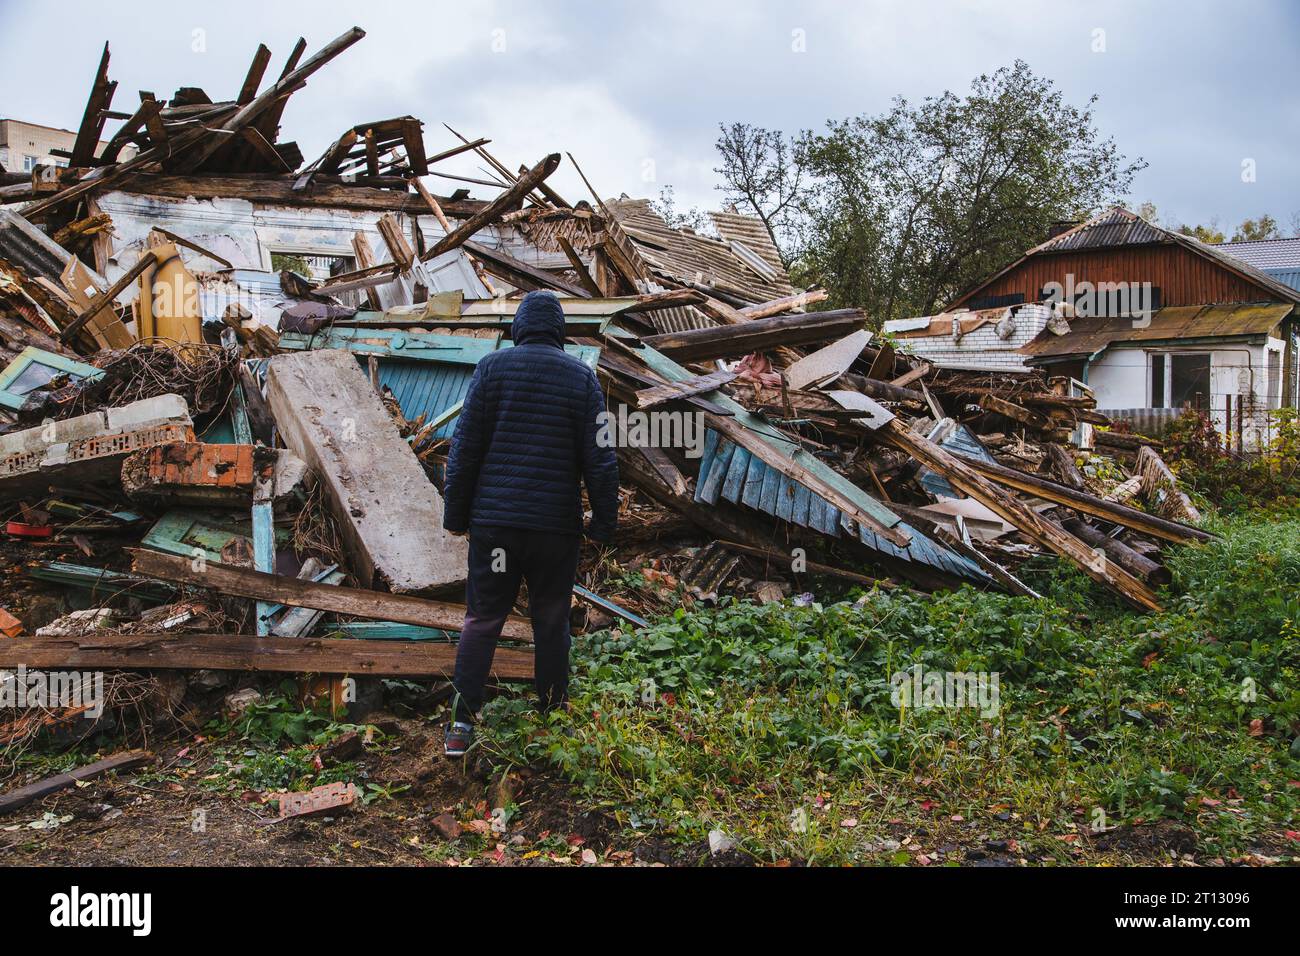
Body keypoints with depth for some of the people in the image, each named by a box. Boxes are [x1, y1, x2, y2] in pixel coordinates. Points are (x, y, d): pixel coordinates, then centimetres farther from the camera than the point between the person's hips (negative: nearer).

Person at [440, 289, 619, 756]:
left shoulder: (492, 367, 1)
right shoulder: (581, 377, 2)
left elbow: (465, 447, -2)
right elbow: (600, 459, -1)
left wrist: (455, 513, 5)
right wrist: (604, 523, 6)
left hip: (494, 519, 0)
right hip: (557, 524, 0)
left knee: (482, 619, 6)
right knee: (551, 622, 11)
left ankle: (462, 721, 1)